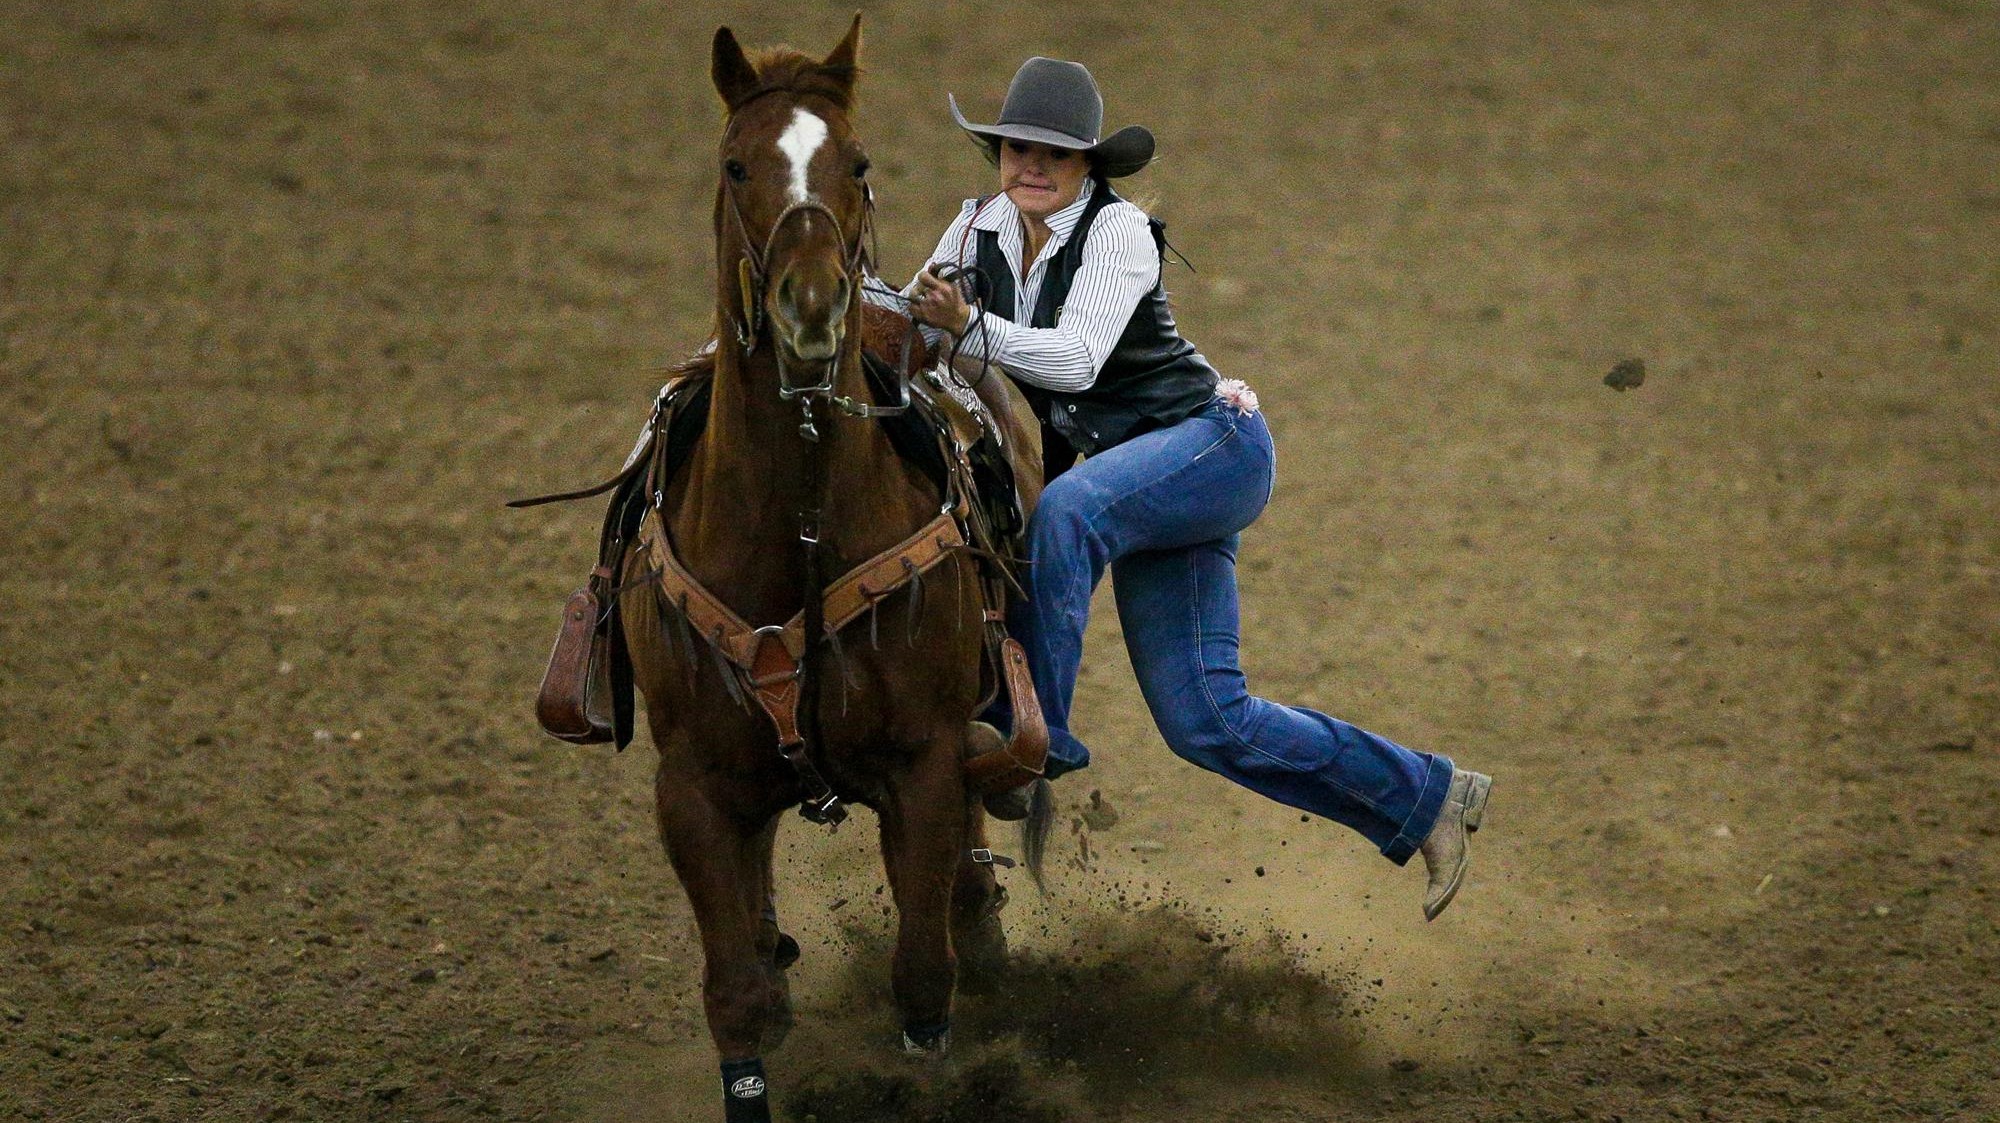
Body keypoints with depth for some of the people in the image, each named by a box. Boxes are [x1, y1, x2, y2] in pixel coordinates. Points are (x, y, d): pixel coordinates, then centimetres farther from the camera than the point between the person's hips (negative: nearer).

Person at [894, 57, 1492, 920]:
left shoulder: (1118, 232, -15)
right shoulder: (982, 228, 3)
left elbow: (1075, 360, -27)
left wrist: (970, 329, -37)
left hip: (1216, 441, -7)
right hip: (1140, 481, 7)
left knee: (1065, 509, -37)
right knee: (1204, 722, 0)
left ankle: (1037, 738, -29)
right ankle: (1424, 800, 12)